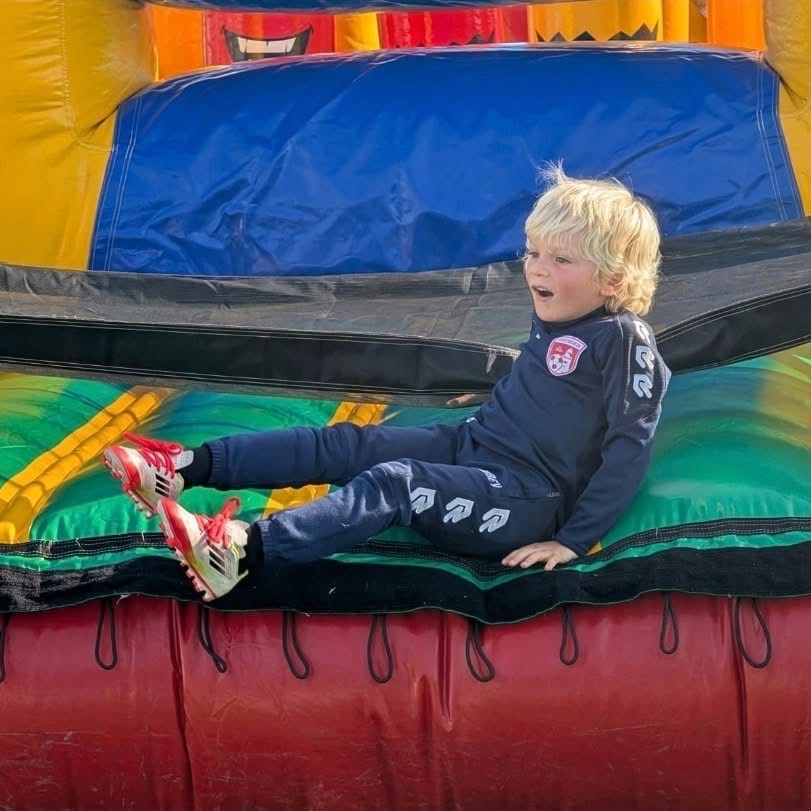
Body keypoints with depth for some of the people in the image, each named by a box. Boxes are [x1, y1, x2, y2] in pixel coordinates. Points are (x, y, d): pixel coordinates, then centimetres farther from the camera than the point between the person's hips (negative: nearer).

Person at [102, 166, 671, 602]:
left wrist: (573, 540, -20)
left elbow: (631, 447, -18)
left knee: (393, 483, -30)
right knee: (344, 445, -6)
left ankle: (241, 551, -47)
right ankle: (187, 467, -11)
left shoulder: (624, 339, -14)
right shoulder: (556, 317, 10)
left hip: (525, 502, -9)